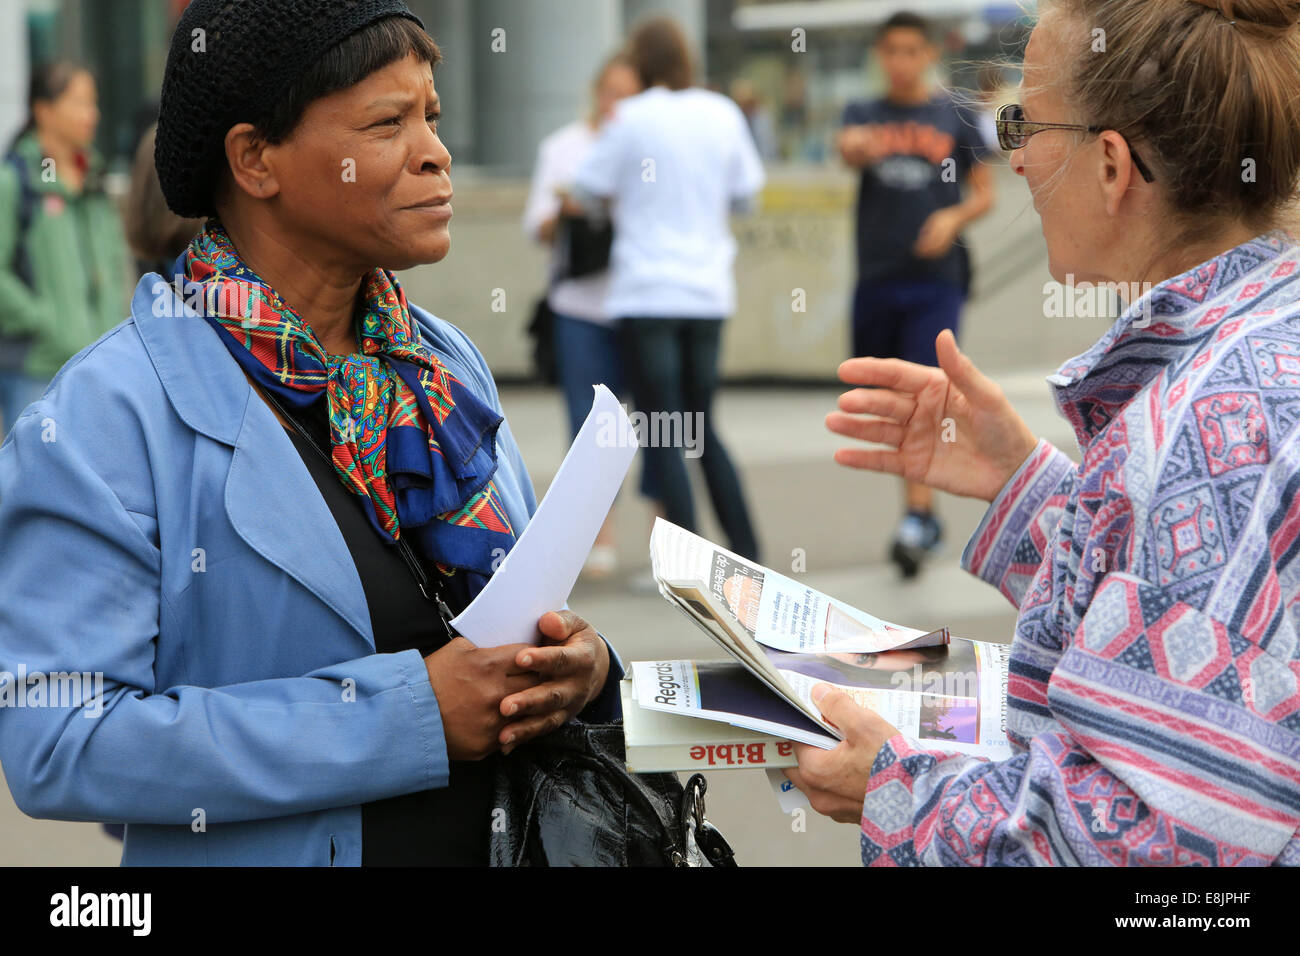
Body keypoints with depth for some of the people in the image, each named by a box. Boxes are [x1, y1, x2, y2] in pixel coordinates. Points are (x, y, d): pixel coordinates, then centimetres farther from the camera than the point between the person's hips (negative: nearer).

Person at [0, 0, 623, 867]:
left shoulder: (450, 365, 2)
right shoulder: (108, 413, -18)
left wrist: (579, 664, -11)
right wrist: (402, 713, -27)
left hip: (500, 842, 6)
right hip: (267, 852, -6)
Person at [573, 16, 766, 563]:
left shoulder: (631, 118, -8)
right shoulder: (723, 114, 4)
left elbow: (588, 191, -1)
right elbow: (747, 194, 12)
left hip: (646, 293, -5)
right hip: (708, 292, 5)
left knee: (664, 436, -2)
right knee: (703, 429, 15)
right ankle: (747, 552, 12)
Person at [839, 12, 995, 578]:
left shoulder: (957, 117, 5)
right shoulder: (865, 115, 8)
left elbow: (984, 193, 8)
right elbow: (848, 149, -14)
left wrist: (953, 217, -13)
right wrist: (858, 147, -38)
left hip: (937, 280, -3)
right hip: (877, 278, 3)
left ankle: (916, 519, -19)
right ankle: (926, 518, 24)